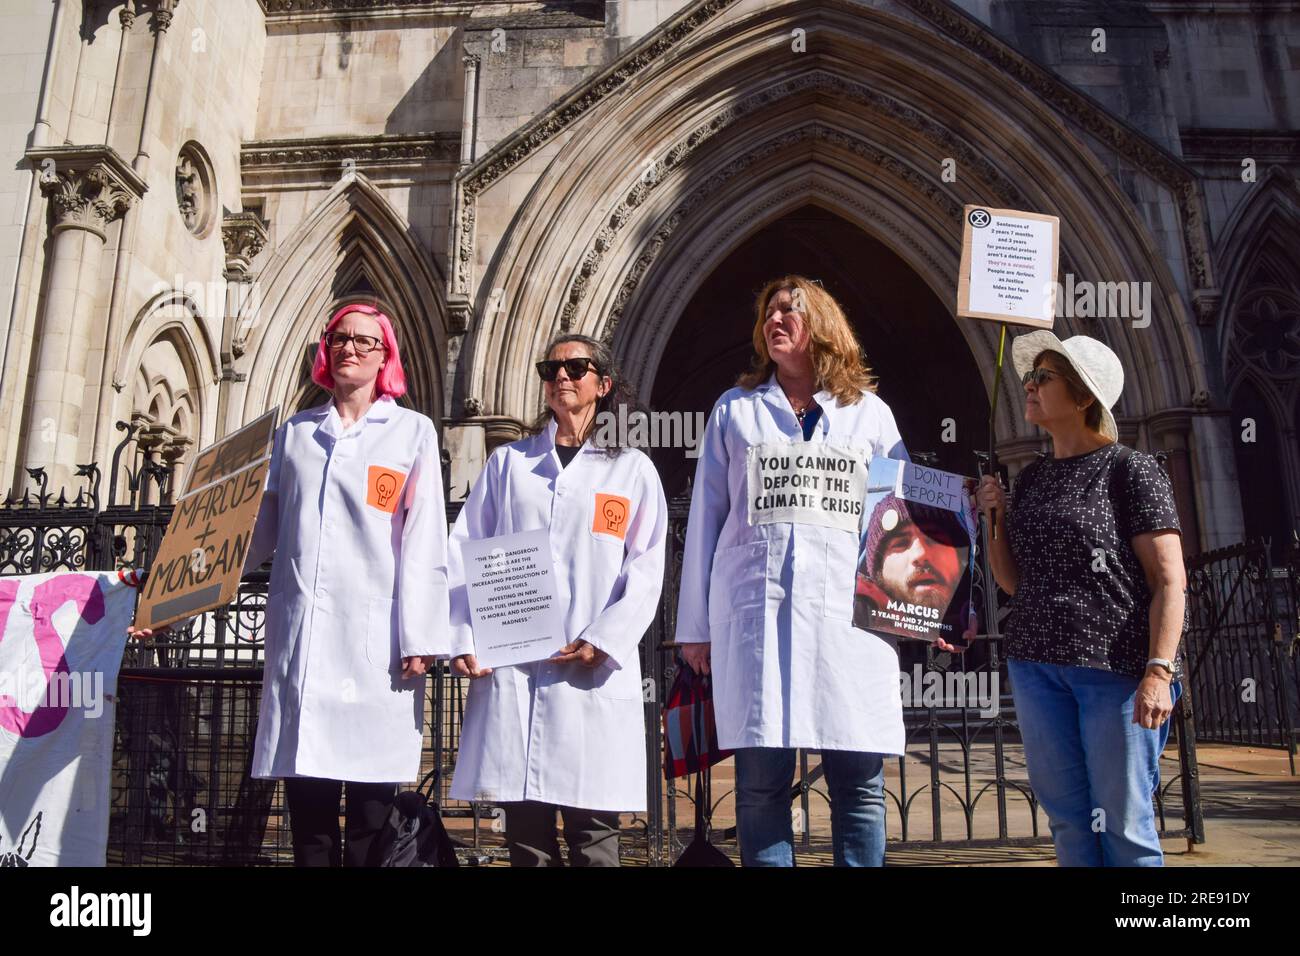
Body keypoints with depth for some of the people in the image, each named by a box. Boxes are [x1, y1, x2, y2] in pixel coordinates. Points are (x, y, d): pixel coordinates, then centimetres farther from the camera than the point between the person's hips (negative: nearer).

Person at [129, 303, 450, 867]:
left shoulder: (412, 431, 8)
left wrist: (419, 639, -6)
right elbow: (260, 529, 19)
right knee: (306, 804, 3)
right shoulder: (294, 433, 18)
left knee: (371, 800, -2)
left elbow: (423, 542, 1)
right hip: (299, 633, 3)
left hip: (373, 639, -3)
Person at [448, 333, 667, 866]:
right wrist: (462, 639, -3)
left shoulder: (632, 469, 11)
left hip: (594, 673, -1)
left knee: (592, 833, 0)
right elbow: (466, 555, 10)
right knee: (525, 832, 4)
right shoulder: (508, 462, 16)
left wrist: (603, 641, -10)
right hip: (509, 667, 2)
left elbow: (646, 569, 2)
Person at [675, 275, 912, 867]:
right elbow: (705, 519, 12)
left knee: (859, 780, 0)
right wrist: (695, 626, 8)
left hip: (847, 610, 0)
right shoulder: (735, 409, 14)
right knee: (761, 779, 0)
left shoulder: (870, 412, 14)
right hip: (756, 607, 0)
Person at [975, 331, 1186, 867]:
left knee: (1122, 825, 0)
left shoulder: (1131, 470, -3)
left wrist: (1158, 671, -18)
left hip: (1118, 668, -5)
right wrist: (996, 515, 4)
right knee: (1069, 821, 10)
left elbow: (1170, 581, -7)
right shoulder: (1032, 479, 14)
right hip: (1036, 667, 6)